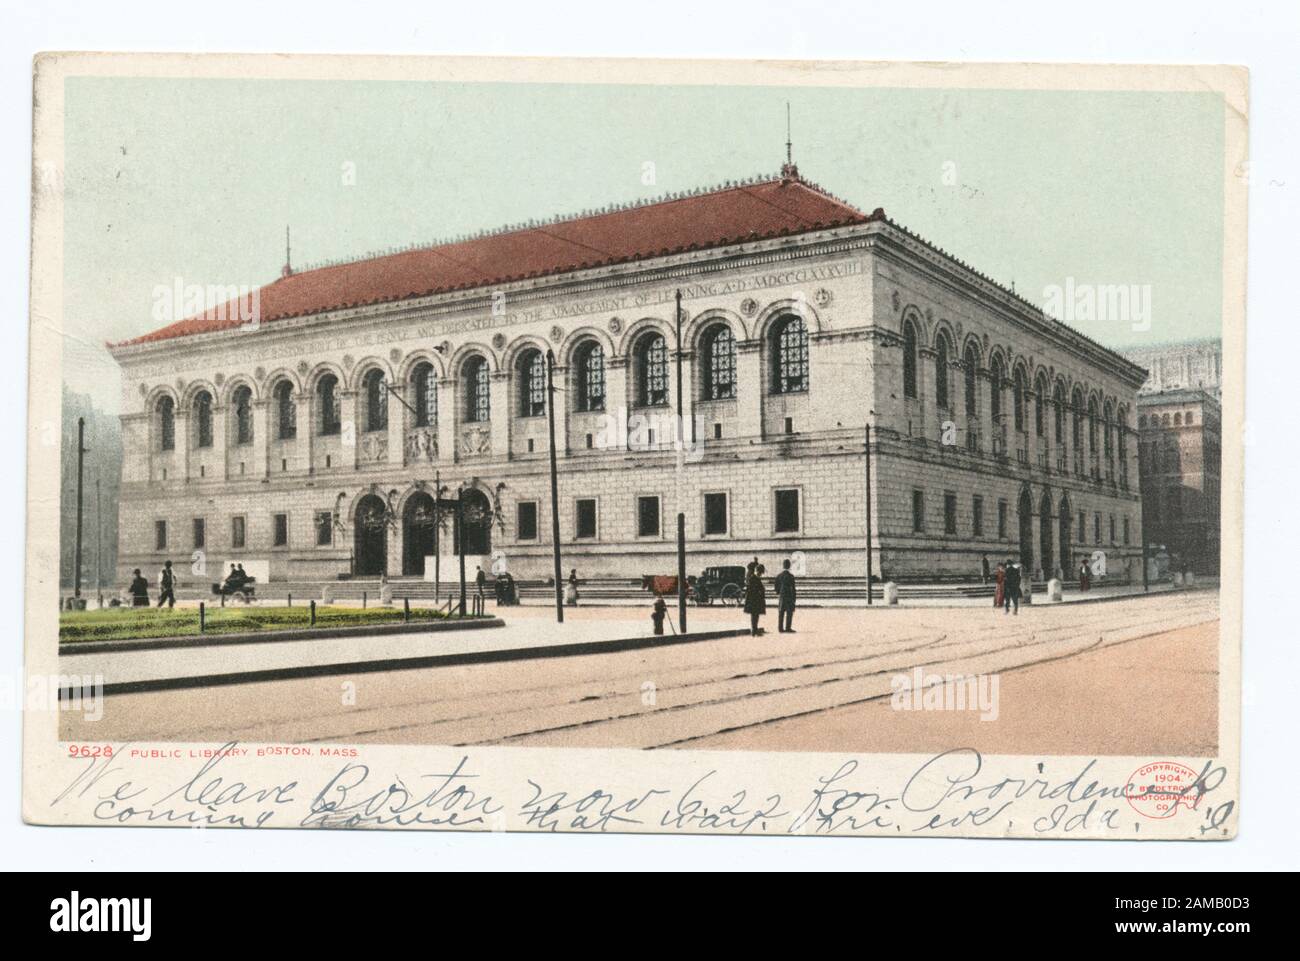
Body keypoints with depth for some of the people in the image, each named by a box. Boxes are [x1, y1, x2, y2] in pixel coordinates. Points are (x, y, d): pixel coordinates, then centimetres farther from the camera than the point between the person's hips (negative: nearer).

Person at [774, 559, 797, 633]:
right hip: (789, 596, -5)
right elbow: (793, 588, -10)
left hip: (781, 596, 5)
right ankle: (788, 628, -4)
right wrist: (794, 598, -4)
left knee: (781, 613, 7)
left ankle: (780, 628, 8)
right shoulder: (791, 576, -11)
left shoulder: (779, 575, 3)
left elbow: (776, 585, 7)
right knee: (789, 613, 0)